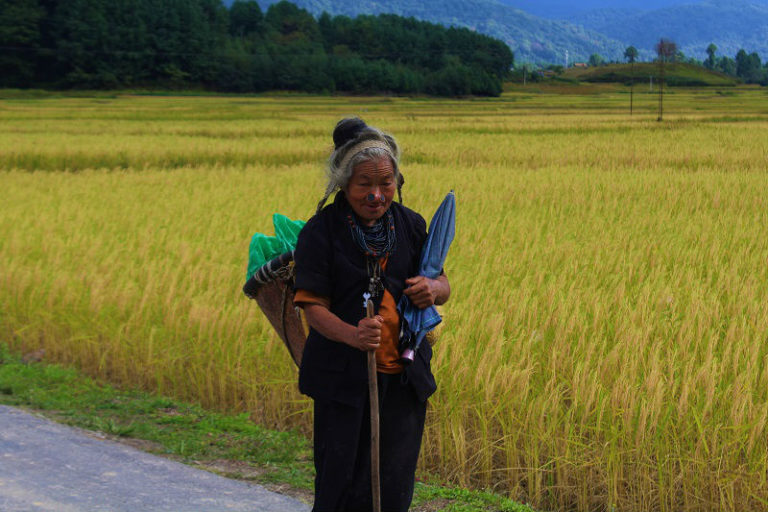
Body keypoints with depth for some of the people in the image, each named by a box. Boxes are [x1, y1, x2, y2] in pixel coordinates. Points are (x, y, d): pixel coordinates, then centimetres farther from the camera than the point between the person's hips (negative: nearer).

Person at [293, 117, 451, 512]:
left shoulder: (410, 225, 7)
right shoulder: (320, 233, -8)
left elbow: (441, 282, 17)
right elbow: (314, 307, -12)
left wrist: (434, 289, -9)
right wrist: (352, 334, -32)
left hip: (404, 376, 4)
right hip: (344, 378, -4)